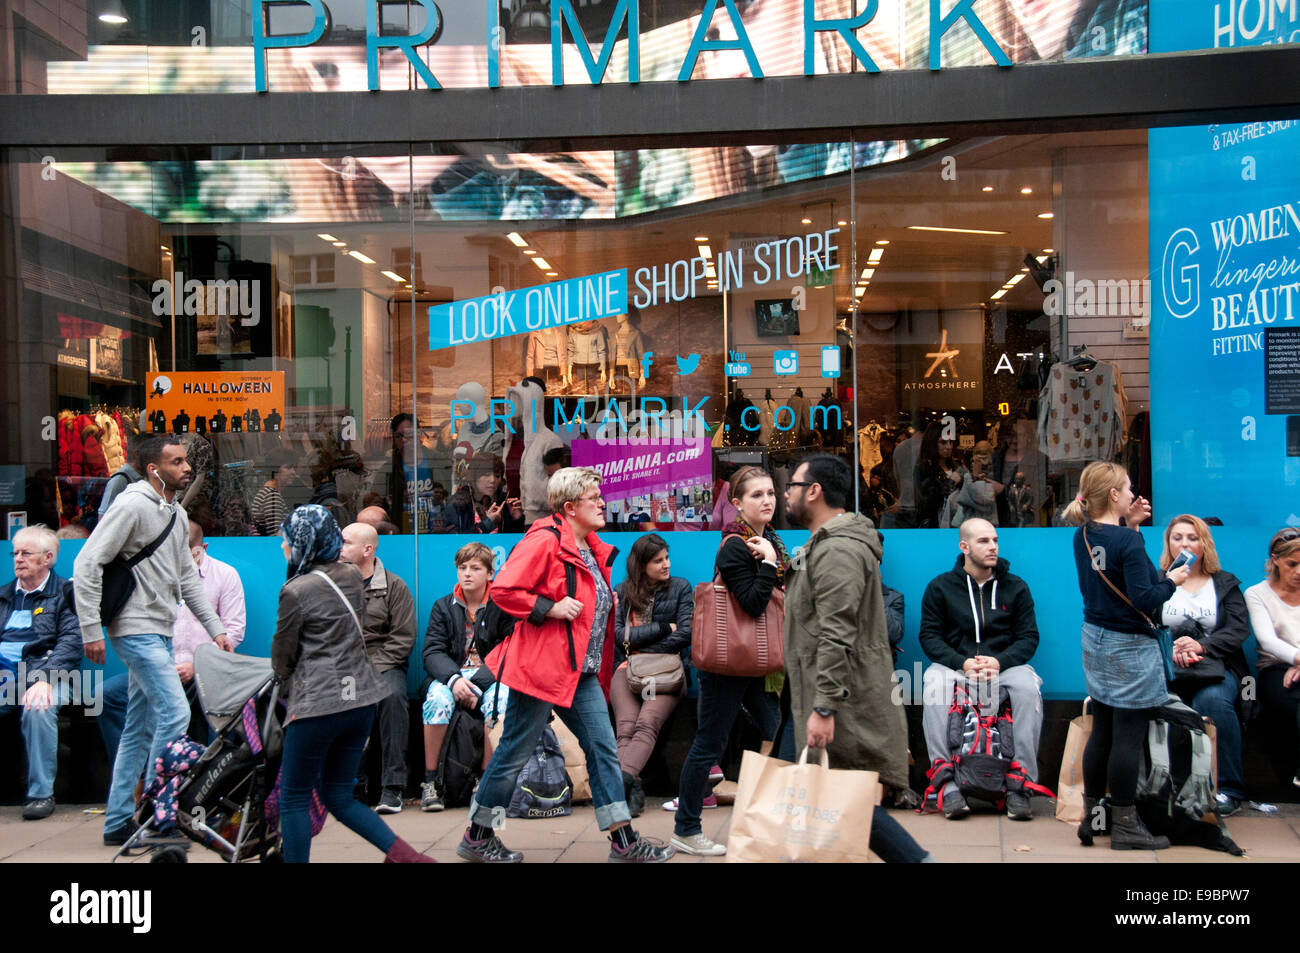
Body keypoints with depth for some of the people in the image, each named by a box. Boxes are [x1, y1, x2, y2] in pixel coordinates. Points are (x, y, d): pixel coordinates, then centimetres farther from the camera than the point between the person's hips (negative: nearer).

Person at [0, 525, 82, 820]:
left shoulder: (65, 594, 11)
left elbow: (71, 641, -3)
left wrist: (46, 678, -19)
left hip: (42, 668, -4)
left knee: (38, 708, -35)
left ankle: (41, 793, -24)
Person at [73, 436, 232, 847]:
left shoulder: (177, 513, 15)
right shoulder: (132, 505, -12)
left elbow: (187, 577, 20)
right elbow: (87, 565, -16)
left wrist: (216, 628, 13)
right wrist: (92, 631, -18)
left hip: (160, 633, 9)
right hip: (136, 630, -9)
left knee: (140, 729, 11)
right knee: (174, 712, -13)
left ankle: (119, 822, 19)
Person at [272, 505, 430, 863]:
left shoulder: (296, 591, -14)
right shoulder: (352, 576, 7)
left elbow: (282, 659, -2)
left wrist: (287, 676, 19)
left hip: (318, 704, -7)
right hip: (361, 698, 7)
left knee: (294, 799, 7)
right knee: (338, 796, 16)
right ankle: (402, 854, 4)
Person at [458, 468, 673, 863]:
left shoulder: (593, 549, 16)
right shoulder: (545, 541, -13)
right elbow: (503, 590, -19)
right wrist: (549, 609, -21)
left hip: (582, 673, 9)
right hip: (541, 667, -9)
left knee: (604, 750, 4)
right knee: (516, 752, 2)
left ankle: (624, 842, 9)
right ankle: (477, 837, 18)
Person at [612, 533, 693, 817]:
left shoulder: (680, 588, 16)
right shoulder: (623, 591, 18)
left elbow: (685, 634, 4)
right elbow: (620, 634, 5)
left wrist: (638, 641, -1)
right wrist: (664, 628, 0)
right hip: (628, 668, 2)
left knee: (647, 723, -31)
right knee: (626, 726, -27)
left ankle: (623, 779, -51)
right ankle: (632, 788, -42)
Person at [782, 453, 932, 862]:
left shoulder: (838, 551, -17)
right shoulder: (825, 544, 19)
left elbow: (837, 639, -24)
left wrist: (824, 708, -25)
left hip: (845, 705, -10)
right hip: (837, 700, 10)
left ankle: (916, 859, -1)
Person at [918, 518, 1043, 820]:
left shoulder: (1015, 587, 8)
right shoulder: (940, 587, 5)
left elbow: (1029, 637, 3)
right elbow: (929, 636, 0)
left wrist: (999, 661, -17)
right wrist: (962, 662, -18)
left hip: (1004, 666, 1)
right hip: (955, 666, 0)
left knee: (1028, 684, -32)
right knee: (934, 682, -33)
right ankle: (947, 784, -31)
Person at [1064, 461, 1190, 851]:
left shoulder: (1083, 536, 3)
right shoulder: (1129, 542, -20)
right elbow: (1144, 599, -23)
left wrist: (1129, 526, 7)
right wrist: (1170, 580, -6)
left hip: (1095, 639, 8)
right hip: (1129, 646, -8)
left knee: (1101, 732, 16)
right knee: (1128, 738, 1)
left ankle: (1091, 816, 23)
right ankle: (1125, 827, 9)